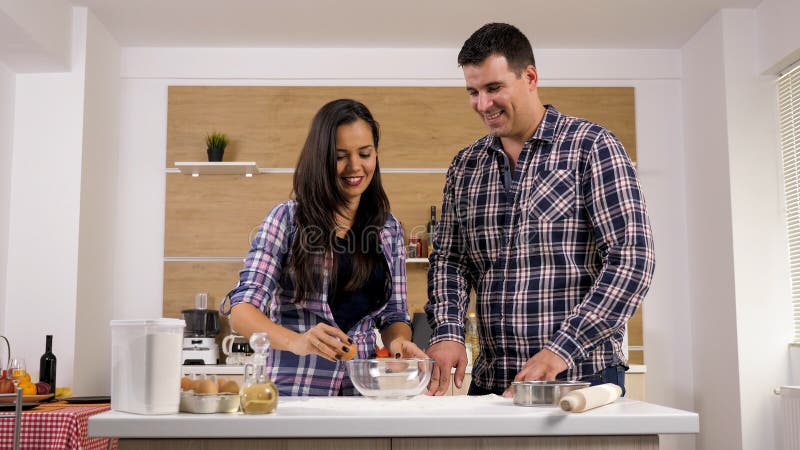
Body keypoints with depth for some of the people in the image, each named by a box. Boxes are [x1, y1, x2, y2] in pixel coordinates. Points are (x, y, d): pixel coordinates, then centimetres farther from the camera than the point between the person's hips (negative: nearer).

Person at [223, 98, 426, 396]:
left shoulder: (390, 229, 12)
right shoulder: (287, 219, 1)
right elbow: (242, 310, -5)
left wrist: (398, 341, -8)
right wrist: (296, 341, -24)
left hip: (361, 392, 4)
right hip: (292, 391, -4)